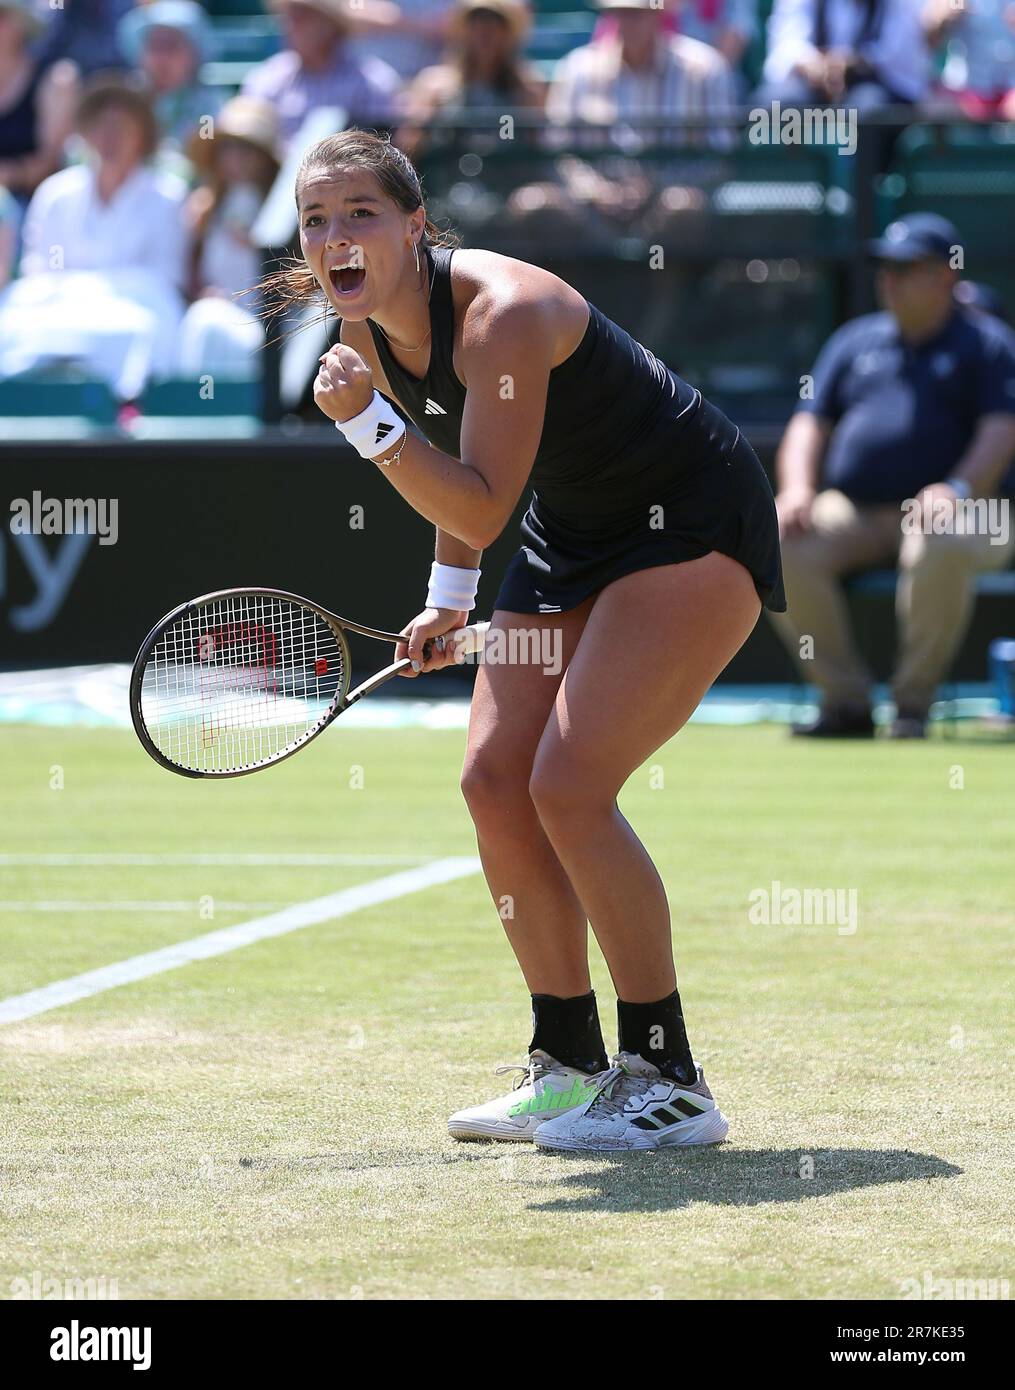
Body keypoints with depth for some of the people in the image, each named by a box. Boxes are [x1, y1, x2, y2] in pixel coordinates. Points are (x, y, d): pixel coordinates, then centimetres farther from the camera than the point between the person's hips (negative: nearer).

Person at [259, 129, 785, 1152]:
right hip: (574, 534, 9)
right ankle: (568, 1068, 11)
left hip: (692, 524, -9)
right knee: (496, 781, 0)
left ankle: (669, 1085, -9)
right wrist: (451, 597, 13)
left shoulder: (501, 314, -29)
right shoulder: (373, 328, -2)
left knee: (568, 785, -18)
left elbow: (481, 506, -31)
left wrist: (368, 422, -38)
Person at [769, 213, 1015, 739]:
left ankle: (914, 702, -24)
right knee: (780, 548, -26)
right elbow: (810, 423, 16)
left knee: (942, 550, -40)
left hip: (946, 513, -4)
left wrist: (957, 489, -24)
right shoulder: (854, 340, 22)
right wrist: (796, 488, -5)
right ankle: (846, 700, -17)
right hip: (850, 513, 4)